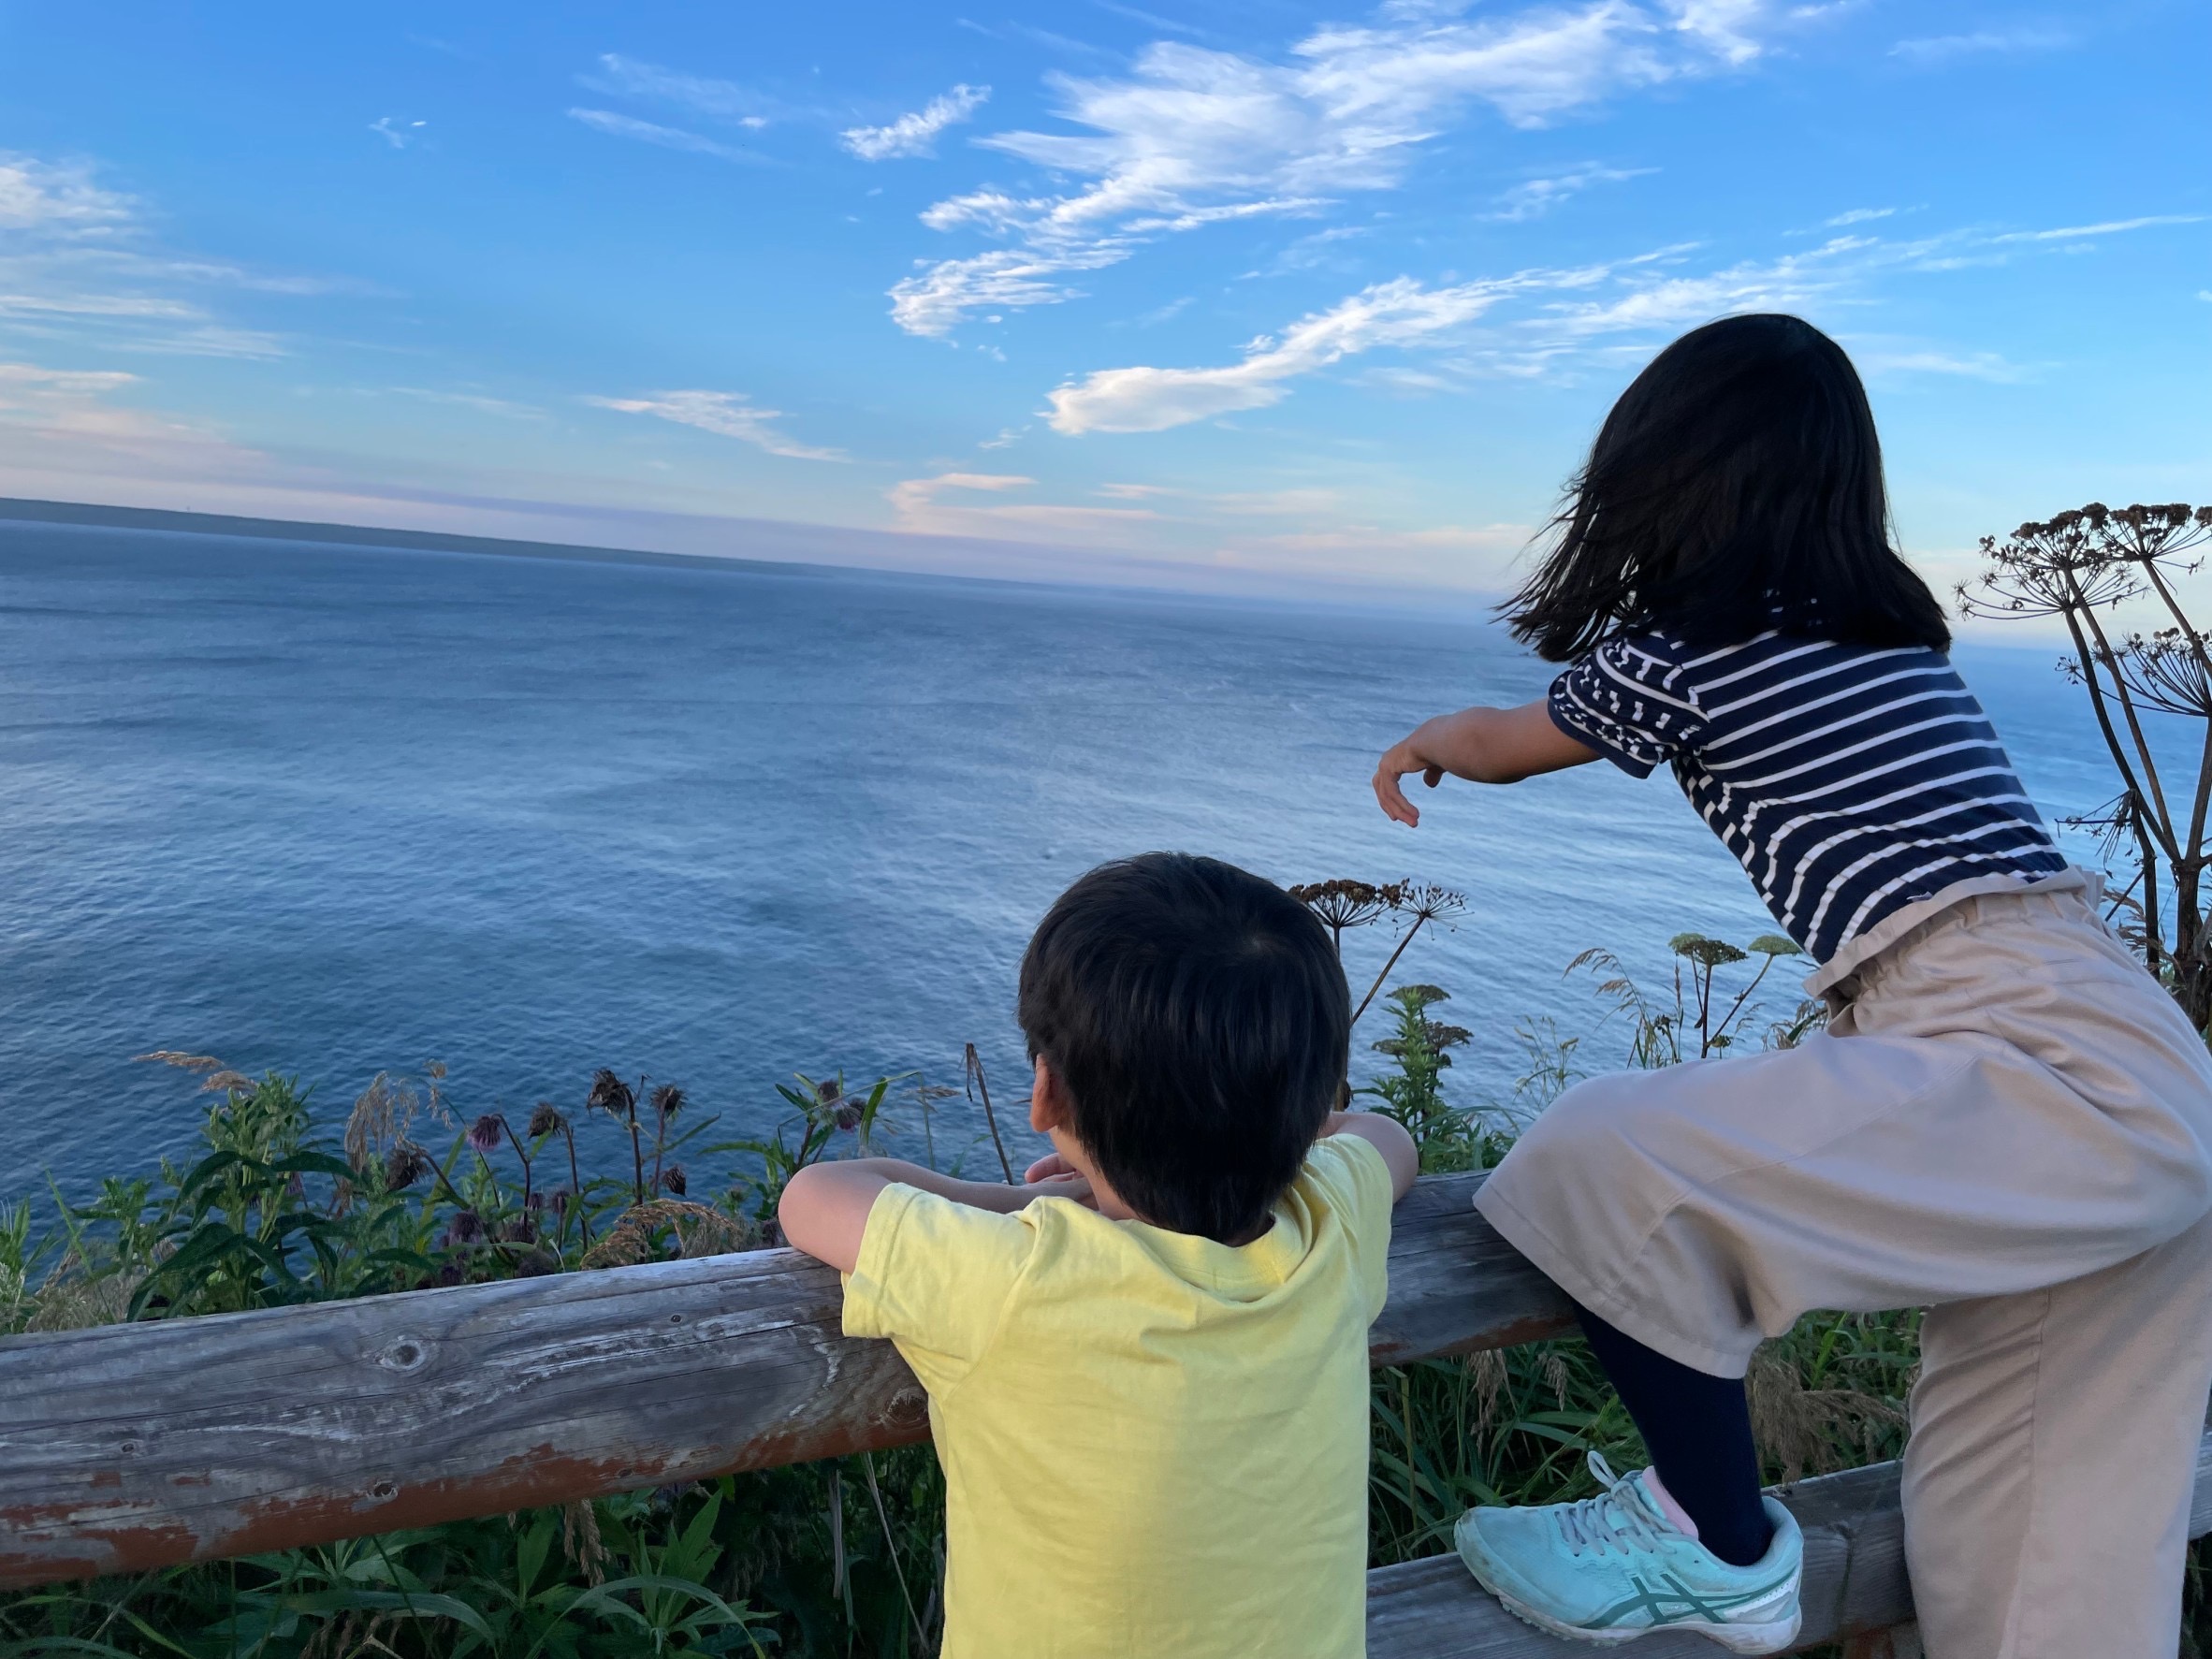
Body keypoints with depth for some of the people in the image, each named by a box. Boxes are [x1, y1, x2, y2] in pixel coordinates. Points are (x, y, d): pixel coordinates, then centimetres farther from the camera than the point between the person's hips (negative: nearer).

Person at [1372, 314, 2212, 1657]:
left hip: (2045, 1080, -9)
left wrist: (1418, 749, 37)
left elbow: (1503, 746, 15)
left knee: (1606, 1163, -17)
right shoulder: (1886, 626, 16)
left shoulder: (1681, 650, -5)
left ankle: (1722, 1549, 4)